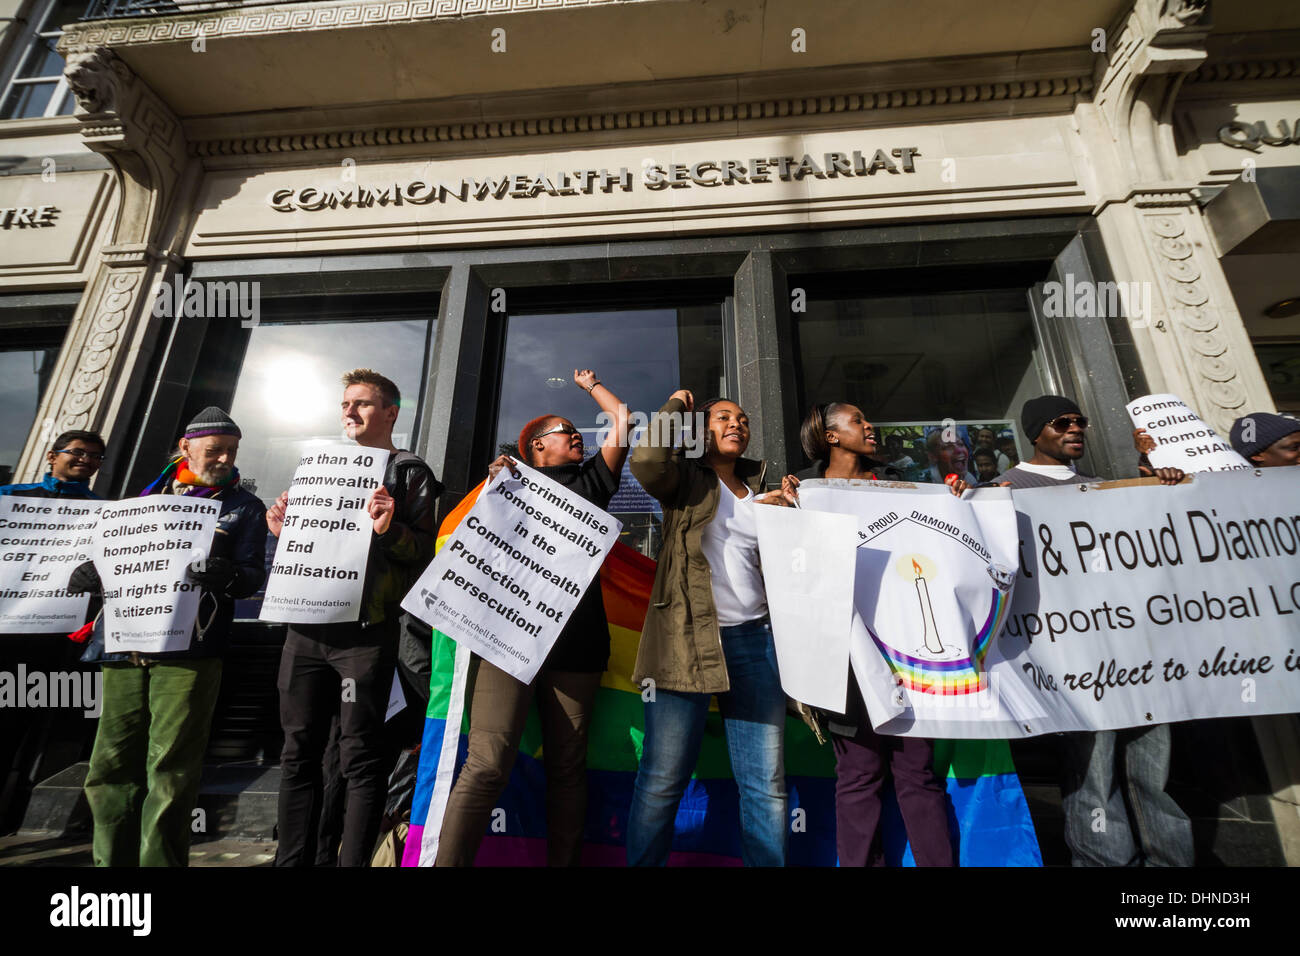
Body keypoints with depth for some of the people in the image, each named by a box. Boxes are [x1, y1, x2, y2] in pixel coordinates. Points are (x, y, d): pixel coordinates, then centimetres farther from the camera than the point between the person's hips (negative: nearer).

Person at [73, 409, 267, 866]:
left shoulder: (243, 507, 6)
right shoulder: (150, 495, 18)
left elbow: (254, 575, -2)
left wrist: (228, 576, -25)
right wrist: (91, 573, -1)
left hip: (187, 652, -4)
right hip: (126, 645, 4)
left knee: (169, 769, -1)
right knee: (110, 768, 10)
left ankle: (159, 860, 12)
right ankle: (110, 860, 24)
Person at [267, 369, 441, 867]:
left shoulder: (409, 472, 2)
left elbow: (427, 551, -5)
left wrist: (389, 530, -22)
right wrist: (282, 531, 5)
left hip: (365, 632, -6)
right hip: (306, 626, 6)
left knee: (360, 757, 1)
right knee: (299, 752, 13)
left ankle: (354, 860, 14)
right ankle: (291, 859, 27)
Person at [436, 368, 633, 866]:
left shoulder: (589, 482, 20)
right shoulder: (513, 480, 16)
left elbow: (623, 422, 19)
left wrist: (590, 384, 33)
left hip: (575, 641, 2)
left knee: (567, 766, 6)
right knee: (487, 763, -12)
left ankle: (563, 861, 18)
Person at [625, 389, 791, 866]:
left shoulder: (759, 491, 20)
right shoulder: (687, 478, 6)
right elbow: (646, 460, -17)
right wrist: (676, 406, -1)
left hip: (755, 638, 5)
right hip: (688, 638, -4)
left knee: (767, 784, 9)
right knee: (663, 778, 3)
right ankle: (643, 861, 22)